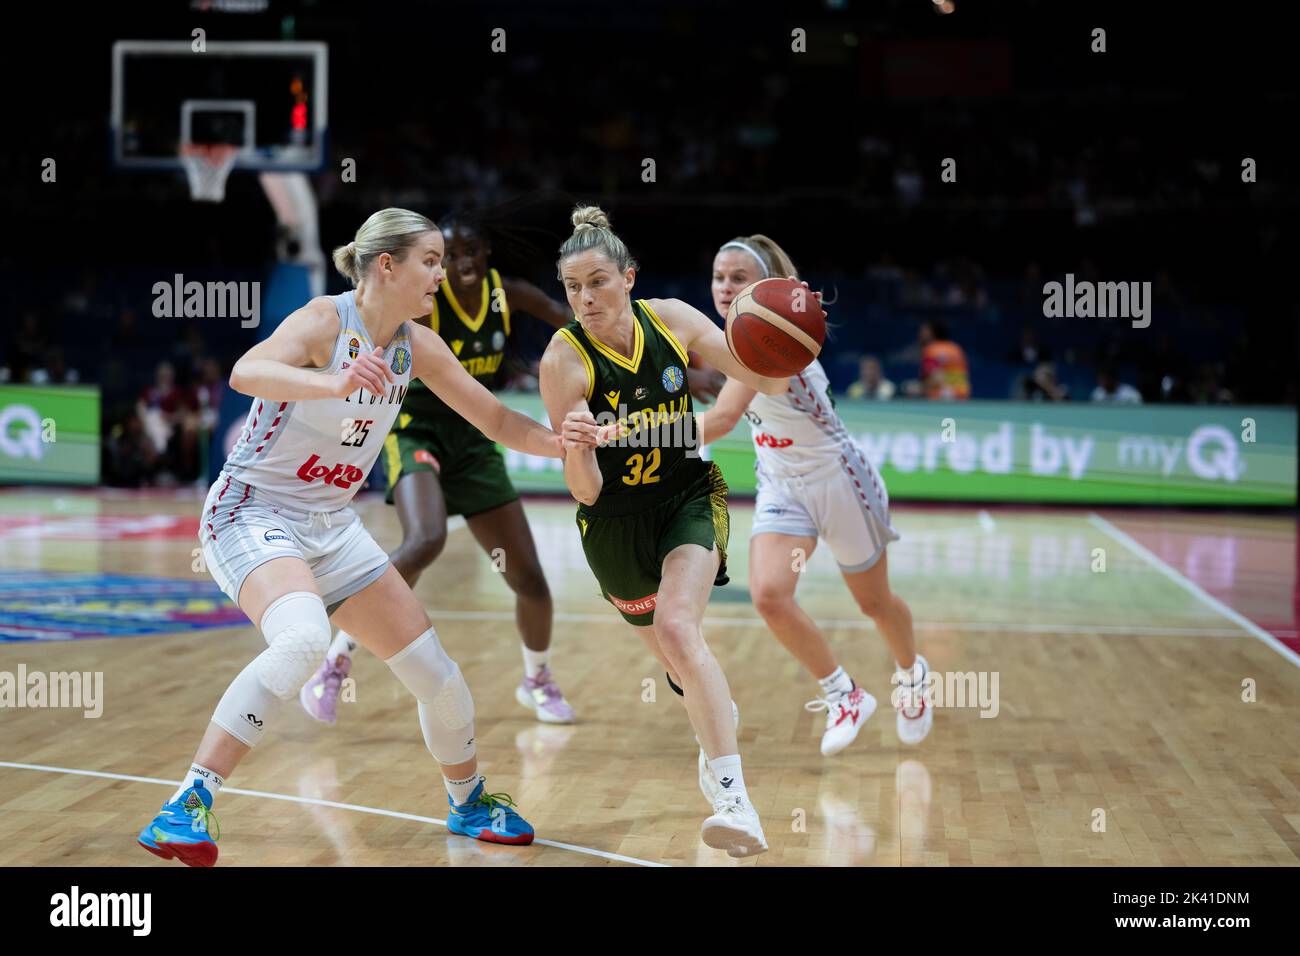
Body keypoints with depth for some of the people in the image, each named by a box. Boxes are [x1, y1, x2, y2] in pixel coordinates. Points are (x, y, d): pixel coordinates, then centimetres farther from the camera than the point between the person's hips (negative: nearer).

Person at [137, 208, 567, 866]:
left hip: (331, 527, 7)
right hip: (253, 513, -7)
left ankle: (468, 801, 36)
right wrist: (335, 382, -57)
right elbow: (246, 373, -39)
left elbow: (498, 422, 9)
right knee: (302, 639, -37)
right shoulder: (325, 321, -20)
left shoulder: (418, 347, 1)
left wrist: (569, 443, -10)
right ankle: (184, 810, -34)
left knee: (436, 675, 7)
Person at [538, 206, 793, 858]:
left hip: (689, 497, -1)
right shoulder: (564, 359, -19)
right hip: (615, 521, 1)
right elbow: (586, 492, -22)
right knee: (672, 656, 17)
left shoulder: (670, 319, -11)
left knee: (678, 629, -26)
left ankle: (736, 802, -32)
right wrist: (576, 449, -44)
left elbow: (767, 383, -5)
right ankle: (717, 734, 52)